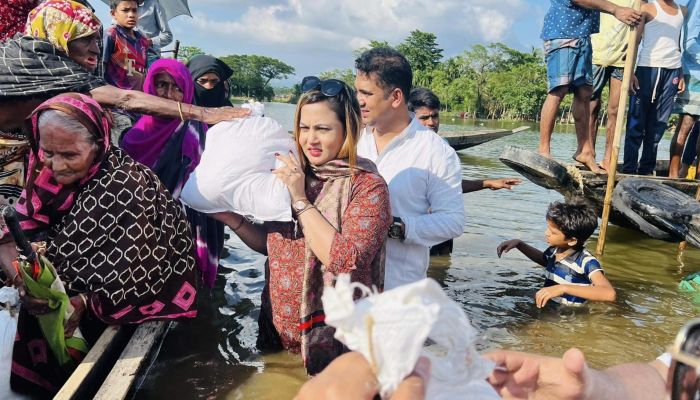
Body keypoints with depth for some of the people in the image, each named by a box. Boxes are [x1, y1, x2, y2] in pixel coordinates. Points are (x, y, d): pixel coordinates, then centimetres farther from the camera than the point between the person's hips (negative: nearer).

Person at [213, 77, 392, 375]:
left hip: (332, 340, -5)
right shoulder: (292, 176, 1)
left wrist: (301, 200, -22)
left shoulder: (368, 187, -15)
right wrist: (232, 219, -4)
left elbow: (345, 262, -28)